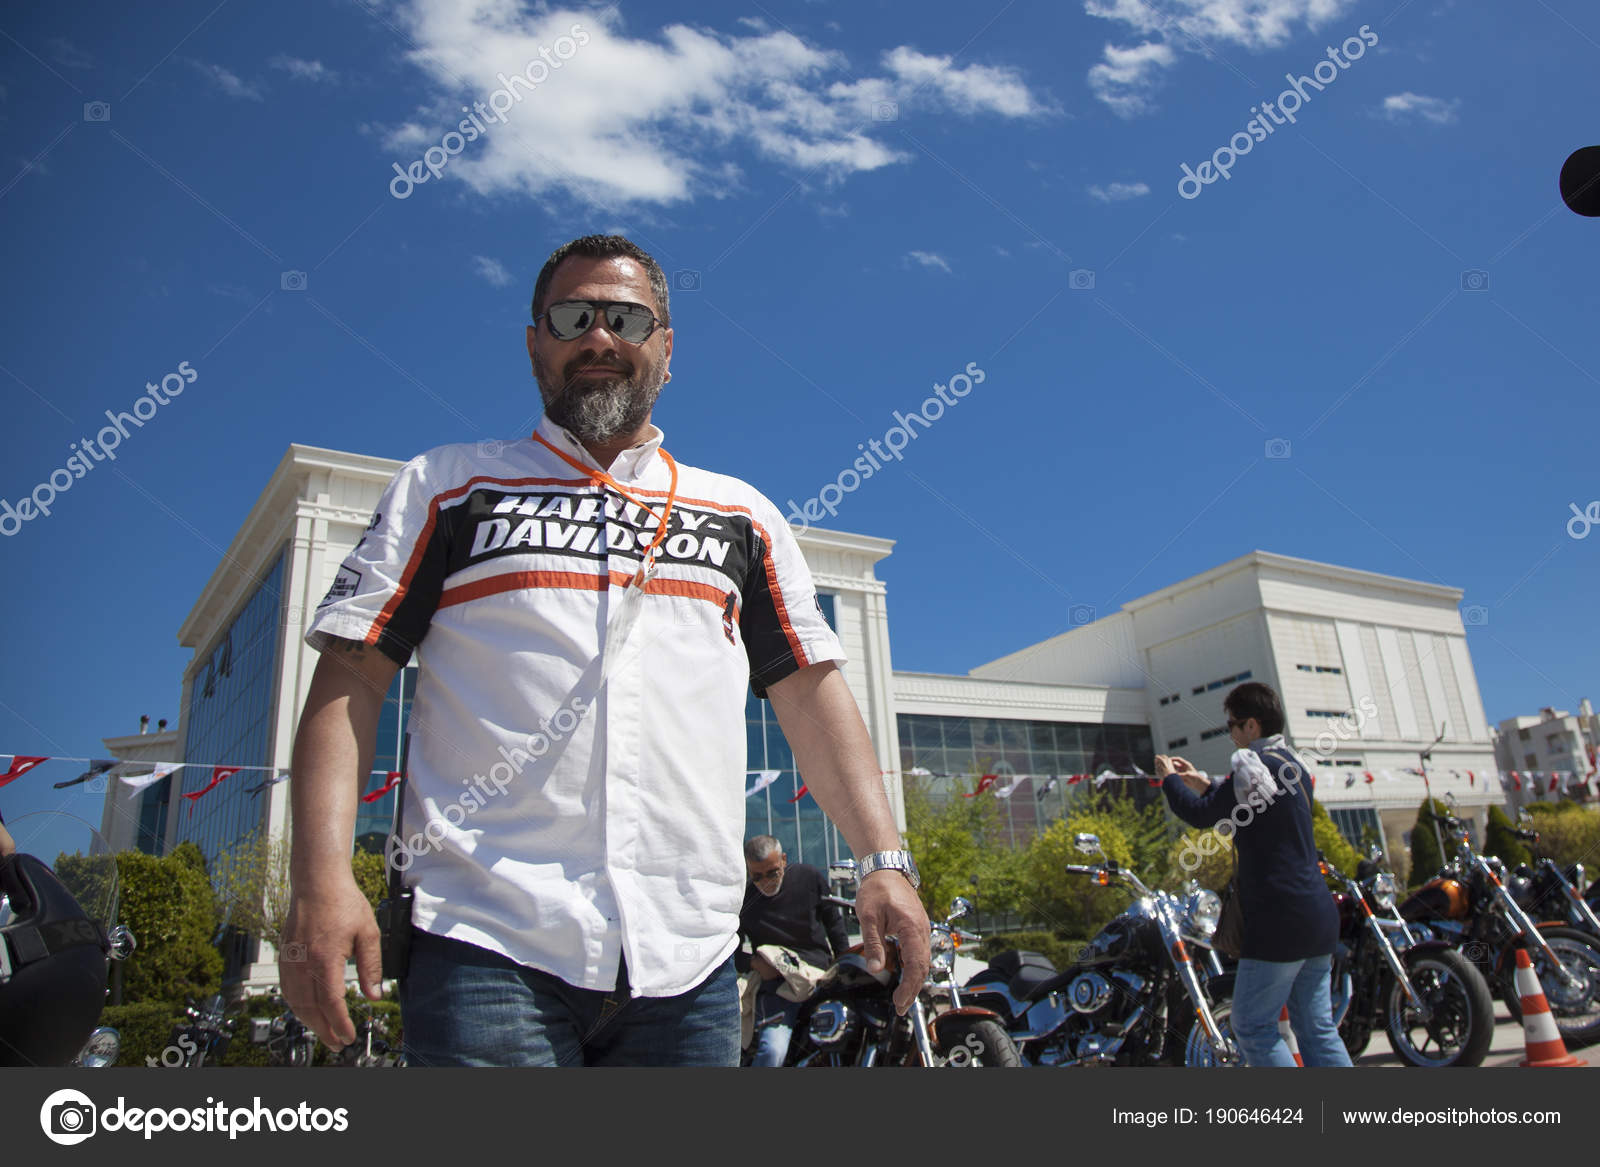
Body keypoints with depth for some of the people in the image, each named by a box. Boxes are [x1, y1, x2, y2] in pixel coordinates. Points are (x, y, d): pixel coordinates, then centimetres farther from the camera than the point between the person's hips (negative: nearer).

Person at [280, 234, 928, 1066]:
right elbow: (350, 679, 4)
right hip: (489, 943, -2)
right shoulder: (446, 487, 10)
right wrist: (322, 876, -9)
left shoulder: (740, 514, 16)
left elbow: (810, 690, 12)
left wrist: (884, 856, 1)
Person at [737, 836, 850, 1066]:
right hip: (775, 982, -2)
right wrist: (754, 963, -10)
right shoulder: (741, 899, 0)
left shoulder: (810, 877, 2)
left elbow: (833, 920, 15)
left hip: (823, 974, 3)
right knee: (773, 1051, -28)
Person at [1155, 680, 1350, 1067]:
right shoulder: (1294, 763, 15)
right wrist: (1204, 784, 27)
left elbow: (1203, 815, -12)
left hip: (1280, 918, -9)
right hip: (1319, 916, 9)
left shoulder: (1256, 763, -14)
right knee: (1318, 1029, 12)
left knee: (1253, 1028, 0)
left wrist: (1169, 779, 5)